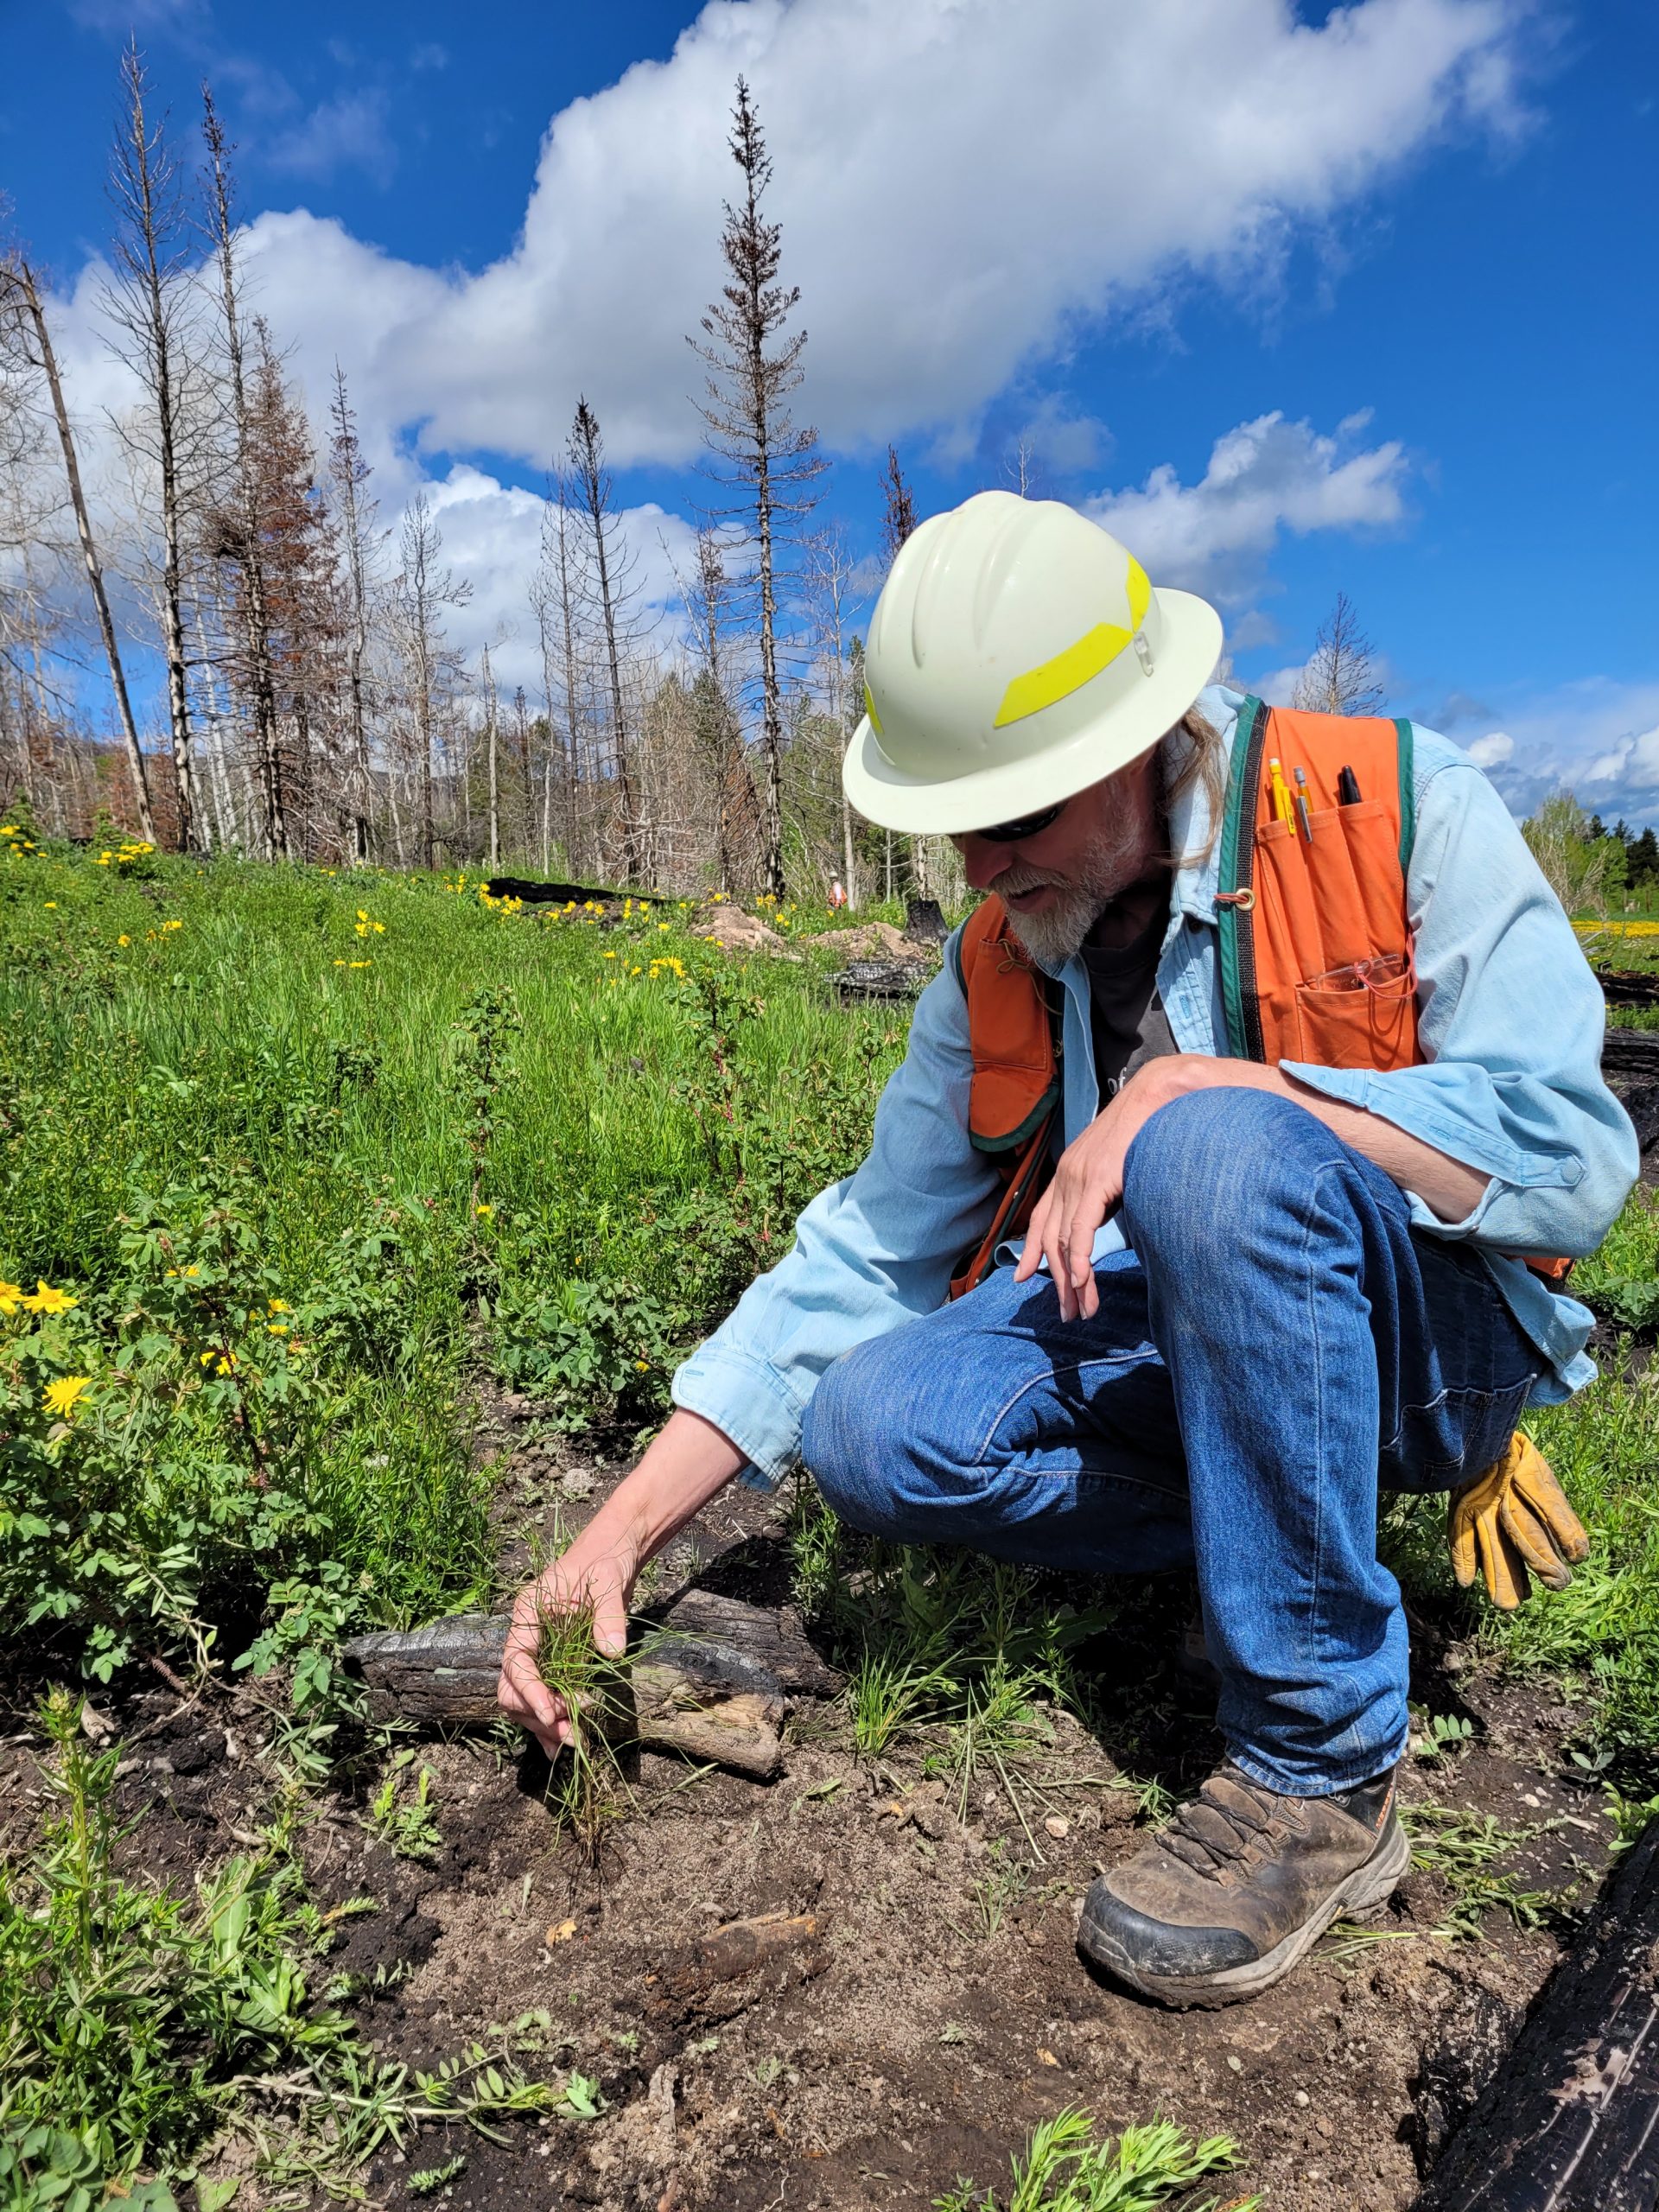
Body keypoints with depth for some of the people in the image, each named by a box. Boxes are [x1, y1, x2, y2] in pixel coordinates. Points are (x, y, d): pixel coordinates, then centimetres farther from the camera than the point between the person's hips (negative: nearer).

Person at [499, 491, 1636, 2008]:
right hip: (1164, 1348, 4)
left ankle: (1323, 1769, -19)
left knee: (1213, 1152, -35)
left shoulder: (1400, 814, -13)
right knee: (871, 1428, -22)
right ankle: (1290, 1522, -1)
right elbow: (862, 1255, -4)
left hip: (1431, 1337, -3)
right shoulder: (997, 970, -1)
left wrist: (1199, 1089, -27)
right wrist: (624, 1528, -11)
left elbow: (1570, 1157, -20)